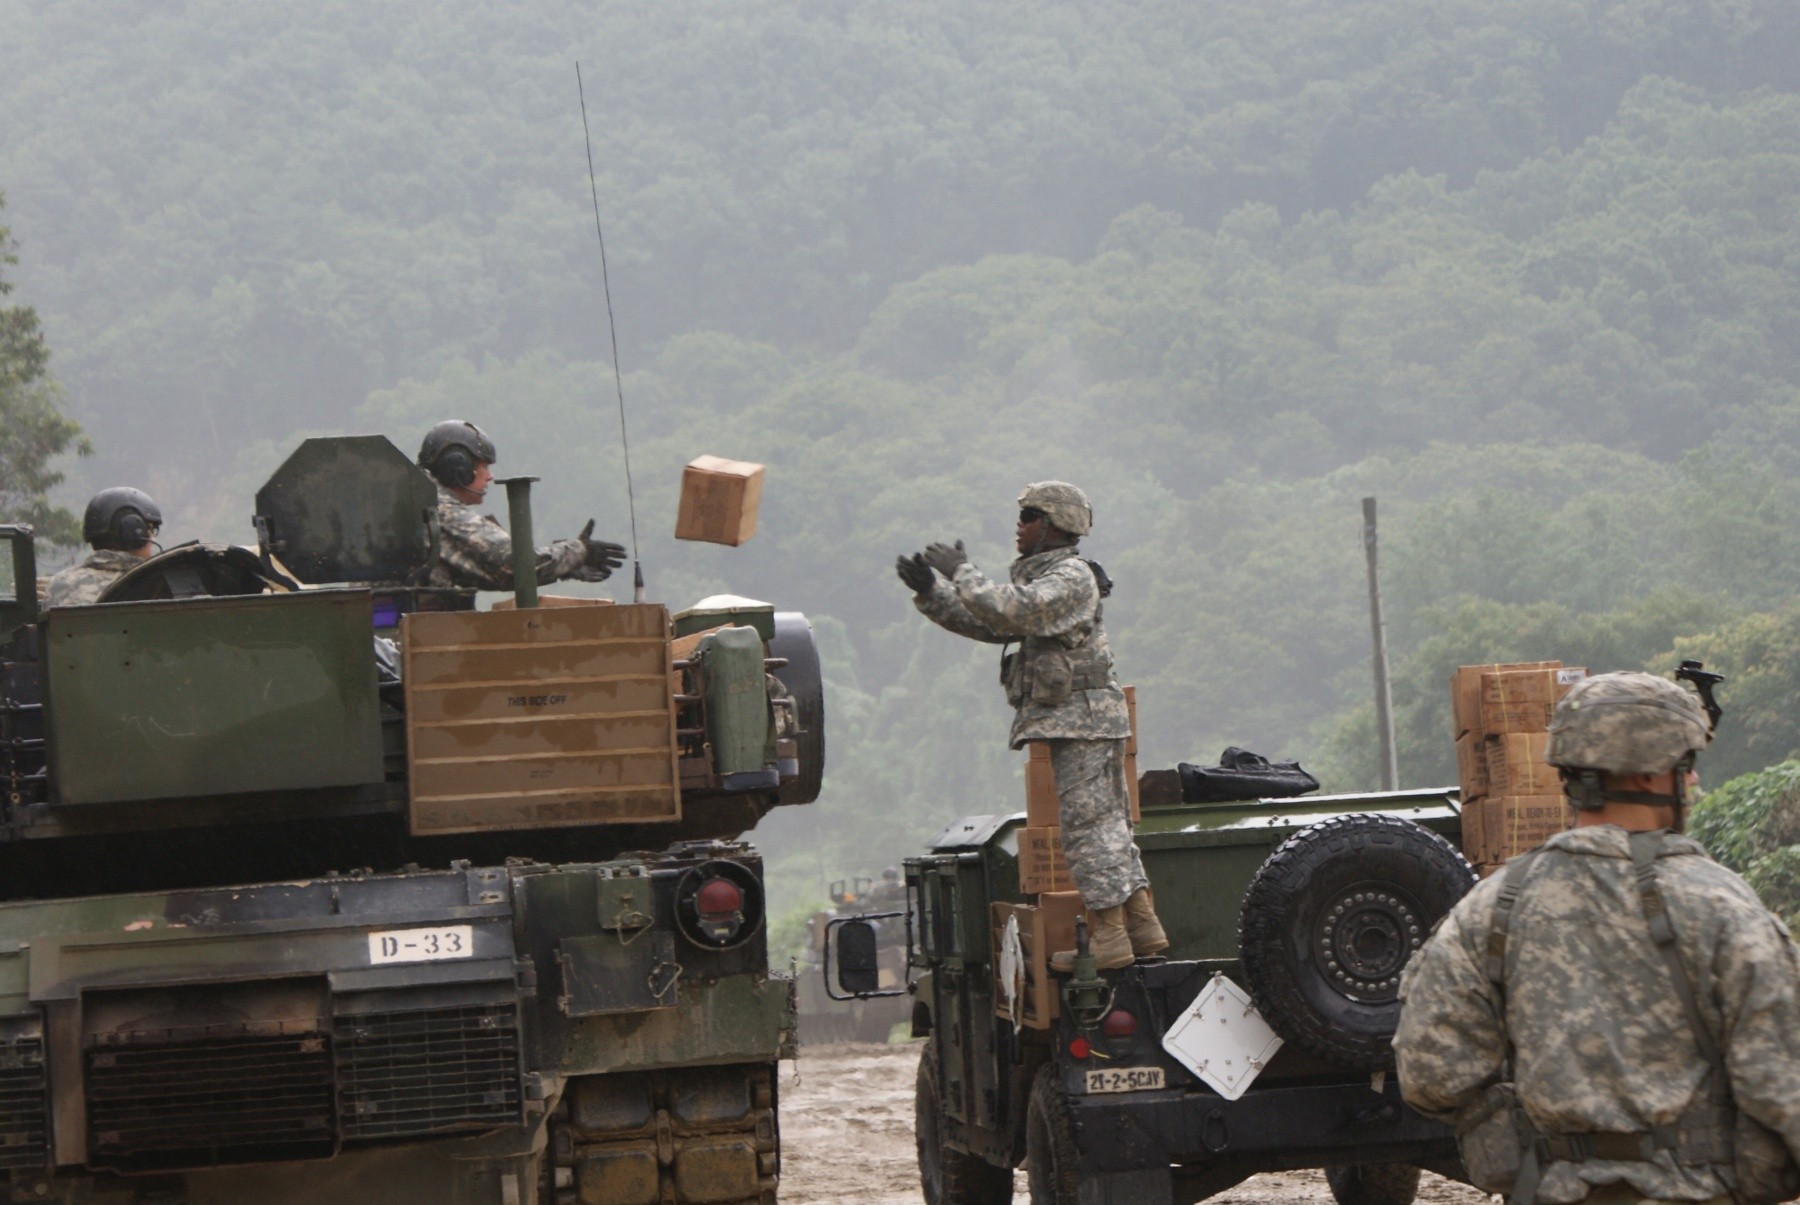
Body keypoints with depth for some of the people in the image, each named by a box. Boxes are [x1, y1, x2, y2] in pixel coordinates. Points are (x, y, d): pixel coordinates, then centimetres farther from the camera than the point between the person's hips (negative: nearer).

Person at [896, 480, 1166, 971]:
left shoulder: (1071, 578, -11)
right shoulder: (1038, 579, 21)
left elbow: (1015, 613, -26)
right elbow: (984, 622, 16)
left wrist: (961, 573, -18)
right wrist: (930, 590, 4)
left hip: (1082, 720, -10)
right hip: (1067, 722, 10)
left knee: (1088, 825, -10)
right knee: (1106, 824, 10)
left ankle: (1110, 939, -10)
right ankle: (1142, 927, 12)